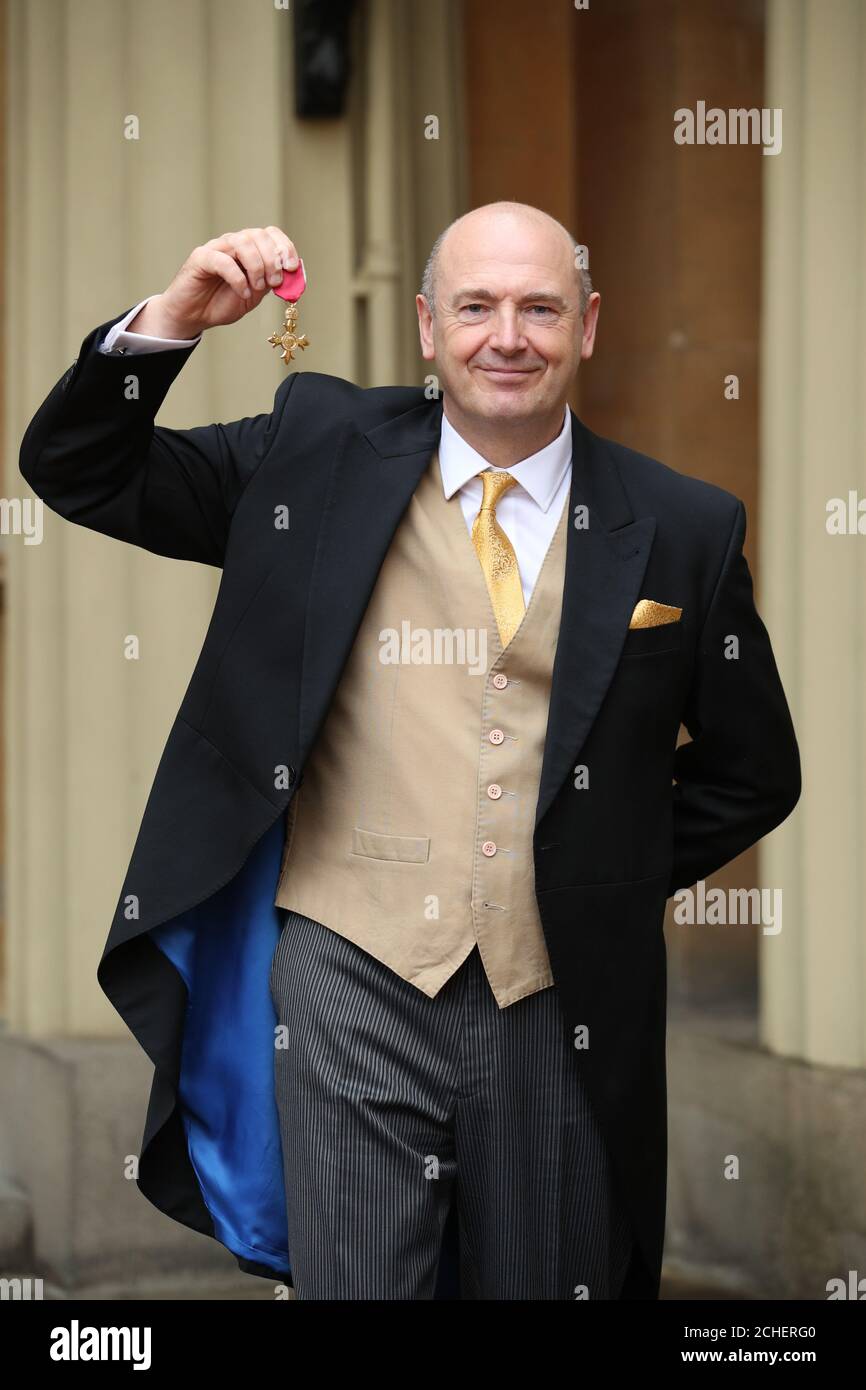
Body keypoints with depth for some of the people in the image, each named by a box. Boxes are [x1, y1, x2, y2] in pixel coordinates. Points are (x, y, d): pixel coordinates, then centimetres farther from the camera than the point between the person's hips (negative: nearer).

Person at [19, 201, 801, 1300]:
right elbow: (77, 474, 4)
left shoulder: (683, 529, 4)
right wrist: (172, 321, -11)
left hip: (561, 1004, 1)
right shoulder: (321, 454, 4)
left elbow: (753, 772, 14)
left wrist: (611, 881, 4)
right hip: (354, 979, -1)